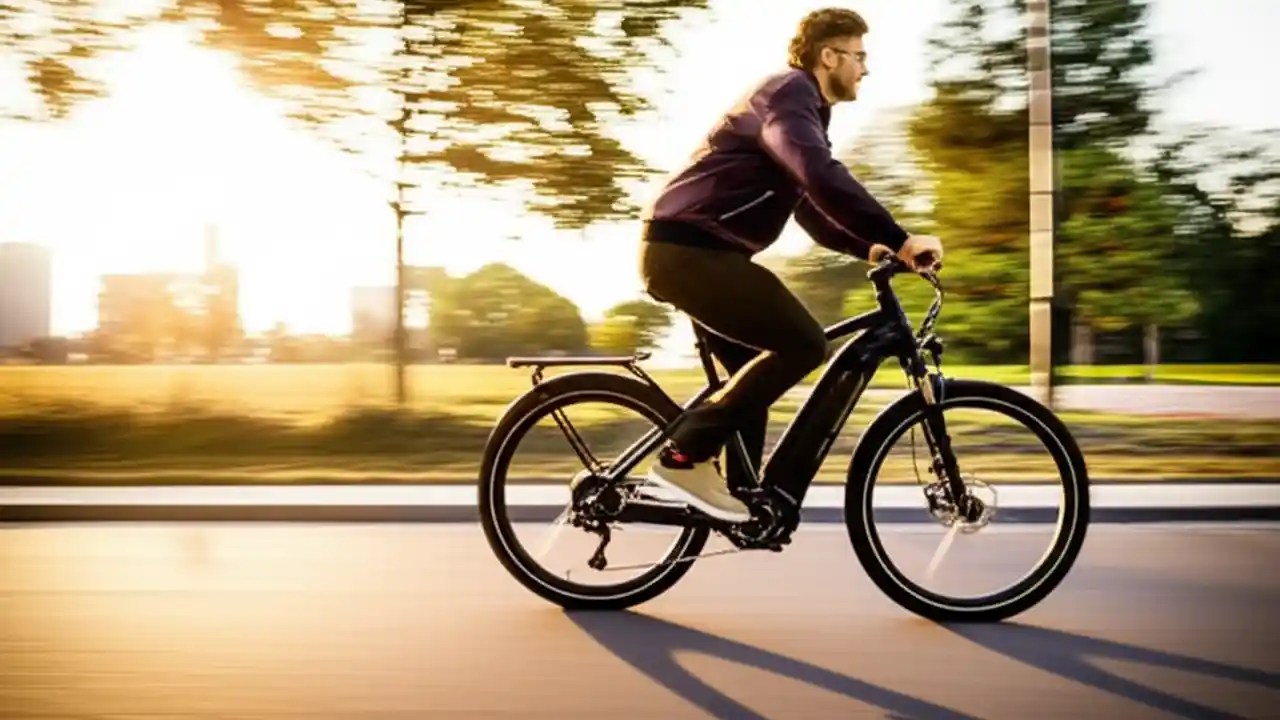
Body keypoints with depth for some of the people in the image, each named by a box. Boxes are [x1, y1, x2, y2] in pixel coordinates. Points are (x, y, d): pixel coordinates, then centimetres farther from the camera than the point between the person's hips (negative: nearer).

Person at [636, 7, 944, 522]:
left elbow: (811, 207, 27)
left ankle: (741, 497, 22)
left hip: (691, 250, 11)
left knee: (756, 368, 17)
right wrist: (899, 240, -27)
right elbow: (823, 180, -28)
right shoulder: (788, 92, -10)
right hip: (687, 248, -11)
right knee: (803, 343, -14)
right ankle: (686, 456, -13)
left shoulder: (801, 107, 23)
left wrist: (872, 249, 12)